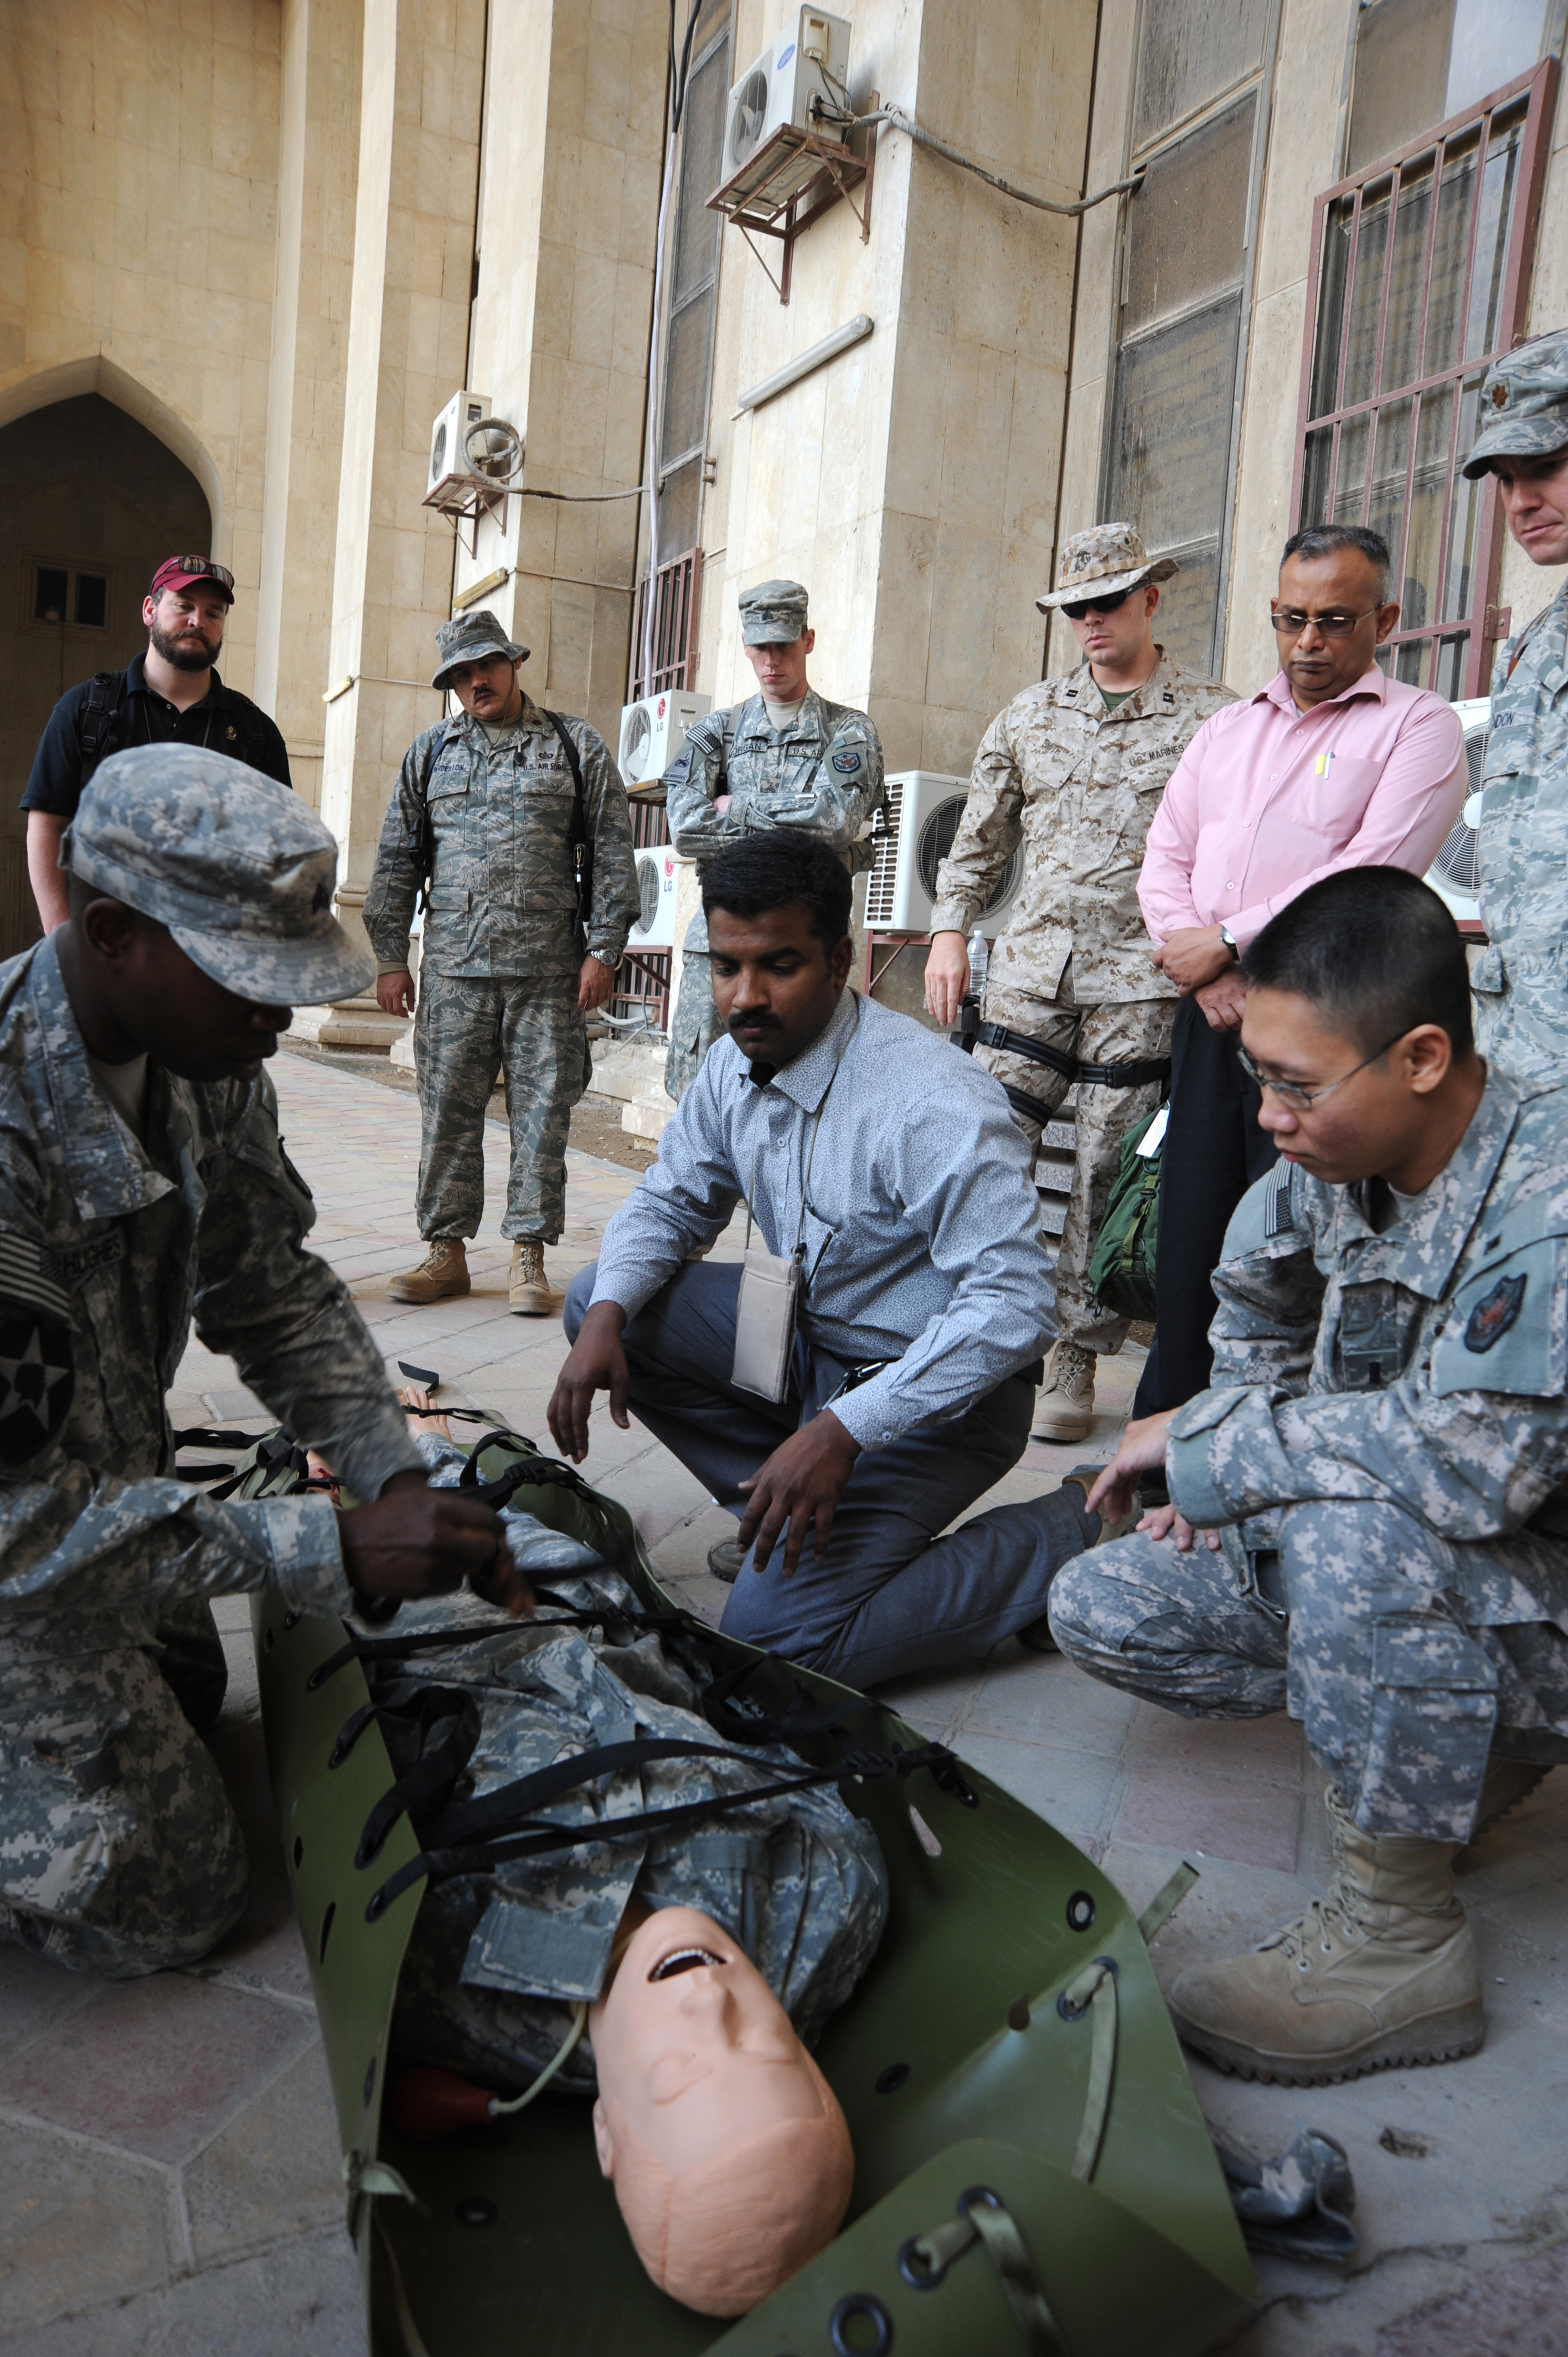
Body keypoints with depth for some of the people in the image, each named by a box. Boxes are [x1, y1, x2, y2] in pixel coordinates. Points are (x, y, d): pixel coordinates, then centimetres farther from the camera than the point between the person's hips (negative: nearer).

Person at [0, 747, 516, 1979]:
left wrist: (402, 1483, -12)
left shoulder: (209, 1062, -13)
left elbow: (276, 1297, -1)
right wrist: (336, 1552, -35)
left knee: (189, 1696, 31)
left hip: (111, 1479, 8)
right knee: (160, 1903, 2)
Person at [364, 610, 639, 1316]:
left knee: (542, 1111, -1)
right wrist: (389, 957, 8)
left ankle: (529, 1256, 7)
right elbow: (395, 861, 15)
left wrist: (603, 949, -3)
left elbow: (614, 855, 5)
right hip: (454, 964, 2)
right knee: (448, 1109, 3)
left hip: (549, 967, -2)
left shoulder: (578, 746, 9)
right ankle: (446, 1250, 13)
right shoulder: (430, 751, 15)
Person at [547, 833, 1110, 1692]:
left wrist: (842, 1429, -34)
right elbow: (670, 1202, 8)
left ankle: (1073, 1534, -2)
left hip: (935, 1385, -8)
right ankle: (787, 1508, 5)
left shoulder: (934, 1104, -28)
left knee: (776, 1642, -18)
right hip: (810, 1338, 8)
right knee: (599, 1301, -3)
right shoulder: (734, 1065, -4)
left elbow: (1015, 1303, -30)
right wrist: (607, 1315, -13)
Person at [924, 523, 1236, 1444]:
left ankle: (1078, 1363, 13)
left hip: (1142, 981, -3)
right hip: (1032, 968, 3)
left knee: (1108, 1178, 2)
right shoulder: (1027, 717, 14)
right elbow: (980, 841, 19)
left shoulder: (1211, 717, 3)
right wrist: (950, 931, 11)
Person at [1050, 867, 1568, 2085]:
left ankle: (1398, 1933, -17)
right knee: (1099, 1609, 1)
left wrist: (1210, 1449, -25)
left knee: (1351, 1516, -37)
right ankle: (1456, 1748, 9)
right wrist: (1231, 1469, -4)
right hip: (1390, 1564, 8)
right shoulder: (1337, 1165, -6)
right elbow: (1259, 1332, 14)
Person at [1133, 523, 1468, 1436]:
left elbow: (1373, 870, -12)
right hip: (1213, 1009, 6)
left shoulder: (1418, 726, 2)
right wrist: (1205, 973, -4)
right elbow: (1166, 859, 13)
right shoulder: (1227, 729, 21)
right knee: (1189, 1229, 7)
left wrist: (1228, 939, -11)